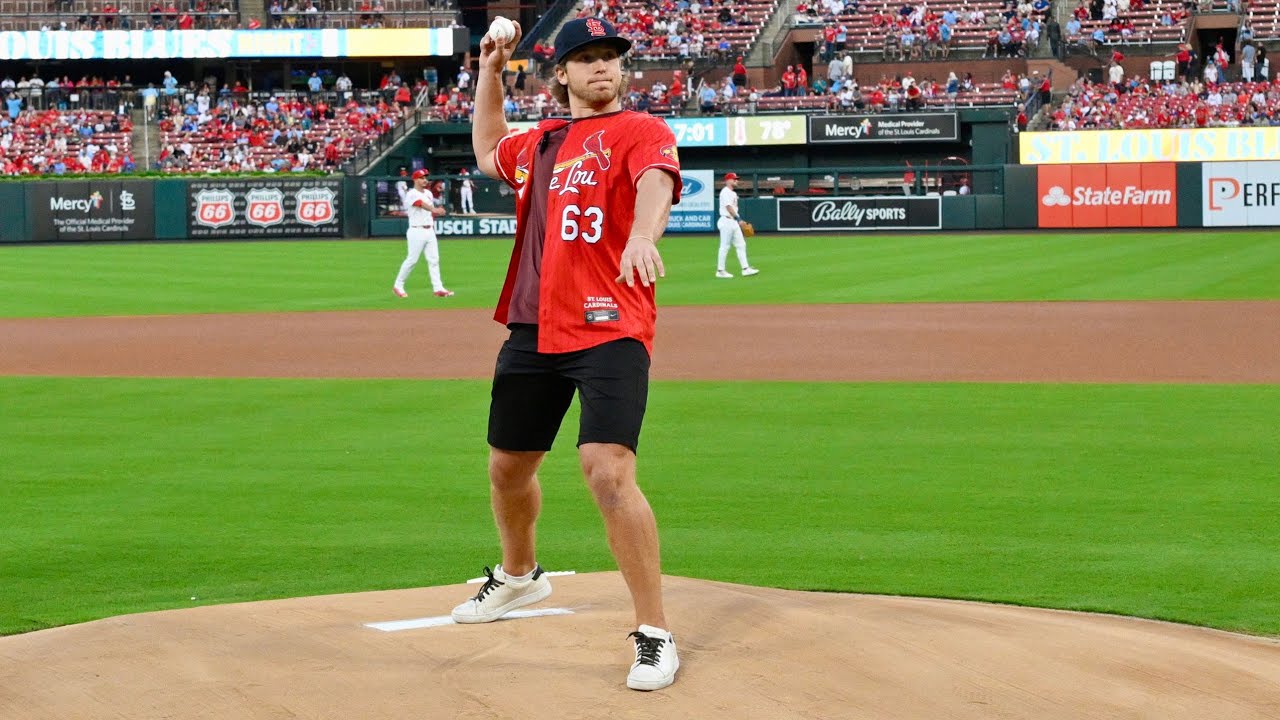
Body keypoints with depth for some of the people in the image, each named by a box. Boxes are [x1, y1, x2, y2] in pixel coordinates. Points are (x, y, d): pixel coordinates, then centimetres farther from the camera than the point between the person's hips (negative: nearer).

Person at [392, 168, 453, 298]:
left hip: (430, 231, 7)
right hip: (417, 232, -7)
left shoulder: (428, 193, 14)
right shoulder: (412, 194, -12)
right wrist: (435, 210, -48)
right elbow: (422, 204, -32)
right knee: (412, 259, -4)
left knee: (434, 259, 3)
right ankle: (398, 286, 9)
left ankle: (438, 288, 2)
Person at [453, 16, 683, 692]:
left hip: (610, 331, -7)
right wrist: (490, 71, 31)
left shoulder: (640, 131, -2)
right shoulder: (538, 142, 18)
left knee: (608, 473, -21)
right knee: (508, 465, 20)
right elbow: (487, 153, 40)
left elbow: (655, 180, -24)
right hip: (533, 331, 7)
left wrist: (642, 235, -46)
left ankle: (655, 635, -14)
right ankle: (518, 575, 49)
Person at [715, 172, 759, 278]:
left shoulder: (733, 193, 18)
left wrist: (739, 220, 17)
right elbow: (728, 207, -22)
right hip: (726, 221, -10)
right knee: (724, 247, -5)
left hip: (733, 222, 10)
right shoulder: (725, 192, -12)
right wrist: (738, 218, -28)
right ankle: (720, 271, 1)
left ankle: (745, 269, 5)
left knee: (741, 245, 6)